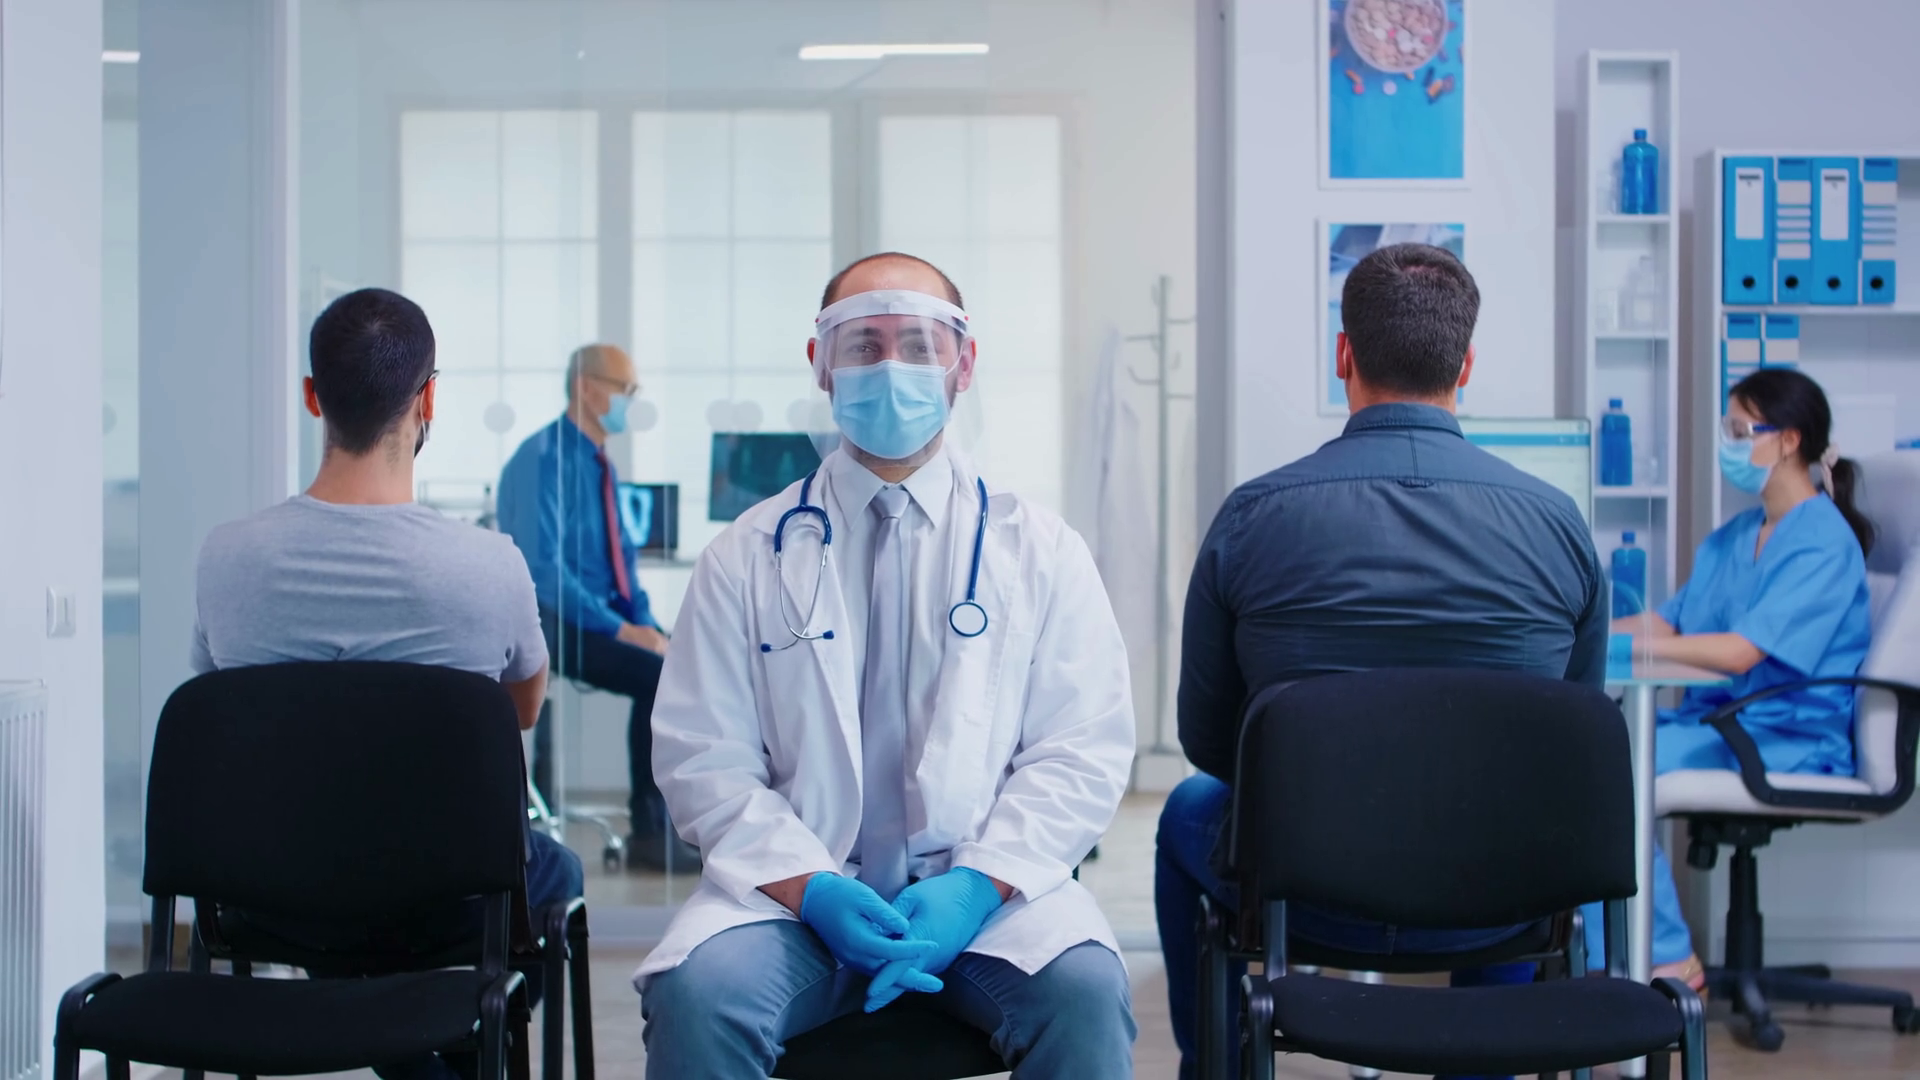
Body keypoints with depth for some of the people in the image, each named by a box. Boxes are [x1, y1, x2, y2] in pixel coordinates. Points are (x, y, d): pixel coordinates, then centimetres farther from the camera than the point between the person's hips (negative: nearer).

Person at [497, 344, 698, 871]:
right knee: (660, 678, -28)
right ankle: (649, 834, -17)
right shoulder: (542, 460, -12)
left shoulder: (602, 467, 15)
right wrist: (620, 629, -23)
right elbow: (542, 568, -21)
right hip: (559, 625, -8)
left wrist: (650, 625, 1)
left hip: (612, 619, 8)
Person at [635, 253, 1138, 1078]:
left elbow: (1083, 754, 3)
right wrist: (809, 886, -13)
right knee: (696, 990, -30)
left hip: (986, 889, 0)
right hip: (794, 890, 0)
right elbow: (704, 761, 3)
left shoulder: (1038, 551, 9)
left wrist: (976, 886, -13)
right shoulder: (749, 558, 9)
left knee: (1083, 989, -30)